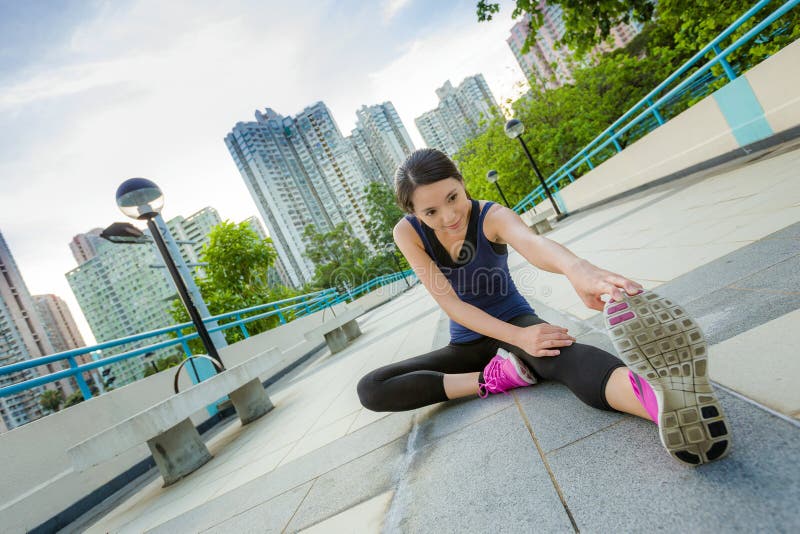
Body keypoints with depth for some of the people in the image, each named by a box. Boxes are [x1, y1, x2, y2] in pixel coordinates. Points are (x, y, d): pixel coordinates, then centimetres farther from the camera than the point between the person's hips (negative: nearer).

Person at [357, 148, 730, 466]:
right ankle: (493, 377, -24)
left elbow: (531, 243, -43)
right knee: (370, 389, -16)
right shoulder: (407, 233, -16)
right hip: (467, 343, 3)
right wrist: (518, 338, -32)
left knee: (556, 349, -40)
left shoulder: (491, 216, -19)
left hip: (515, 320, -2)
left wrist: (574, 267, -67)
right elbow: (449, 303, -20)